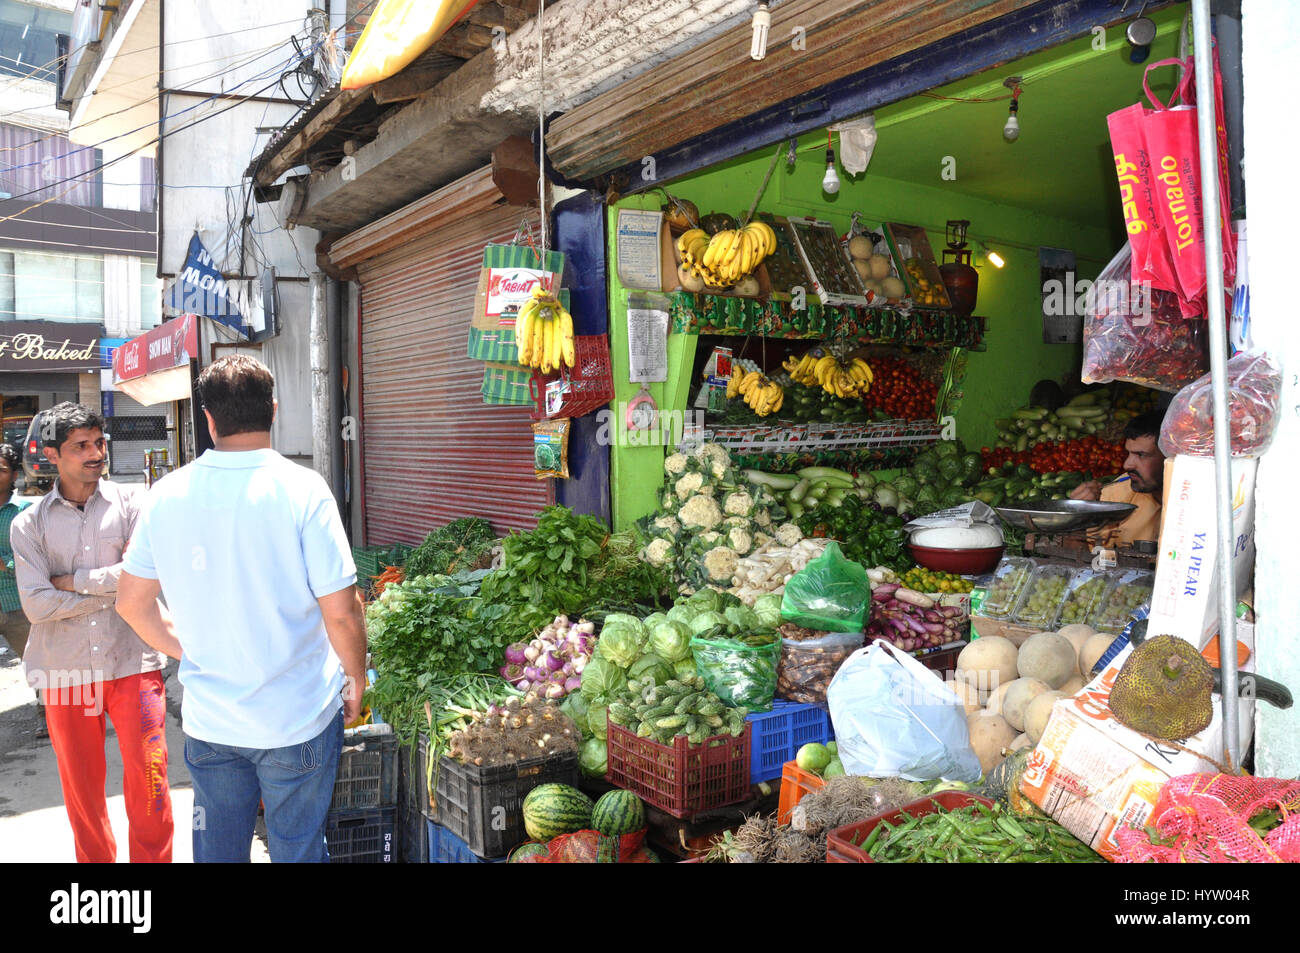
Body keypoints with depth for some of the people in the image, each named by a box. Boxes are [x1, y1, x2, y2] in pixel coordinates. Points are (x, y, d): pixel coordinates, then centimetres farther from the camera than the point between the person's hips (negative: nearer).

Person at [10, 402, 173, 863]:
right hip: (65, 671, 2)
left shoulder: (131, 502, 0)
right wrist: (112, 588, -9)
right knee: (81, 790, 14)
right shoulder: (29, 524, 3)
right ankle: (95, 859, 32)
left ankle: (154, 858, 15)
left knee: (149, 780, -1)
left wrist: (74, 579, -8)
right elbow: (37, 605, -8)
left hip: (132, 662, -1)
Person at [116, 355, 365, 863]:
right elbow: (340, 612, -17)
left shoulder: (167, 494, -4)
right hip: (297, 719, -3)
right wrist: (356, 679, 0)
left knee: (216, 849, 19)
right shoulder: (302, 490, -17)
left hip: (208, 721, 4)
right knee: (297, 850, 12)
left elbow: (132, 602, 6)